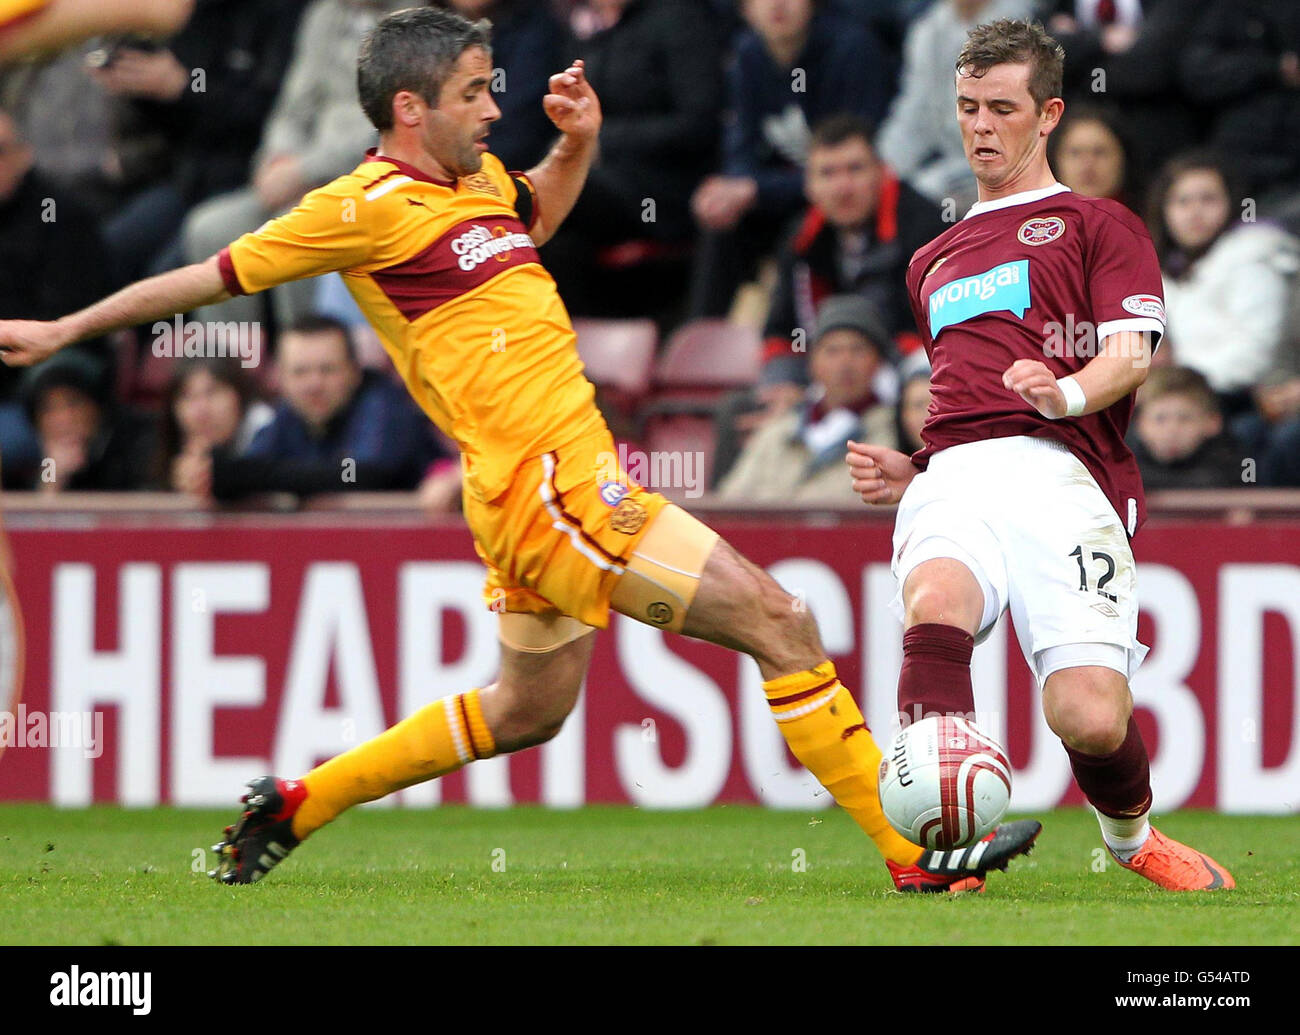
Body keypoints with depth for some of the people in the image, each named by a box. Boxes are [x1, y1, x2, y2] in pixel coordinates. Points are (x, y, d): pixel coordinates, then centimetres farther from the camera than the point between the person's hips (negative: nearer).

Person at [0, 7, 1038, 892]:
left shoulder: (478, 178, 12)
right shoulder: (369, 206, -11)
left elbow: (536, 212, 37)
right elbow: (221, 274, -1)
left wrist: (578, 141, 16)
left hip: (568, 483, 10)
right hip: (550, 486, -10)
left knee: (528, 709, 23)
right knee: (780, 622, -12)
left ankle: (298, 803, 31)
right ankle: (916, 851, -10)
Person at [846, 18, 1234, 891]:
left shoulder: (1098, 225, 17)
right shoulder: (934, 261, 35)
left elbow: (1131, 352, 1)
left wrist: (1069, 392, -22)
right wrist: (906, 473, 22)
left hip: (1059, 473, -4)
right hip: (953, 480, 4)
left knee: (1090, 718, -21)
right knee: (935, 608, -35)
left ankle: (1132, 838, 13)